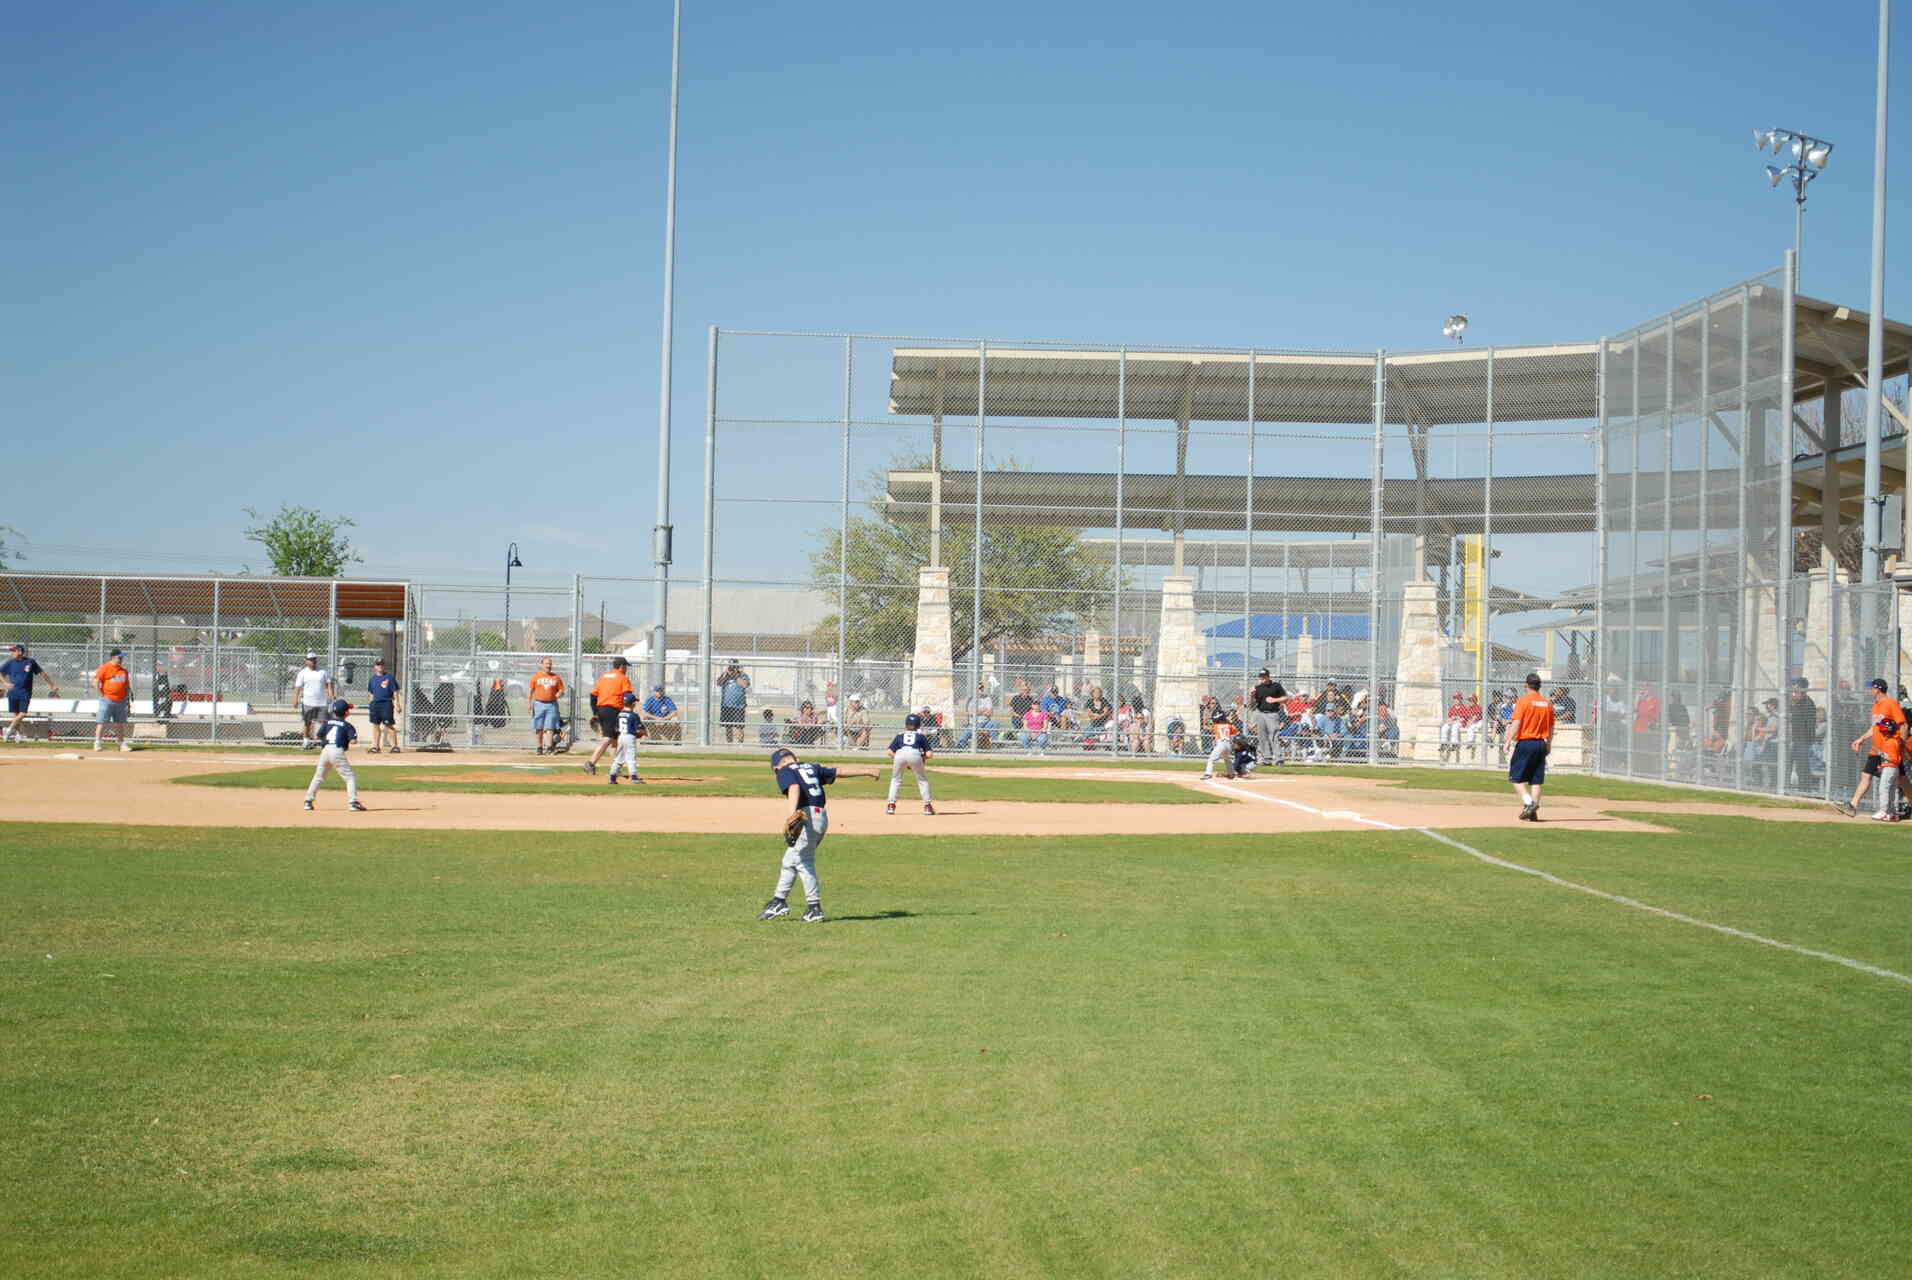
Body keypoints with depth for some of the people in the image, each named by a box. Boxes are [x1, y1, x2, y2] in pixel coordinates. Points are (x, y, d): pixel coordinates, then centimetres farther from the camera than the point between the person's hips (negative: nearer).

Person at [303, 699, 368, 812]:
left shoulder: (328, 722, 15)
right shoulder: (347, 725, 3)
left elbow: (319, 735, 12)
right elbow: (353, 740, -8)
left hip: (325, 750, 5)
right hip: (337, 751, -5)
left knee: (318, 777, 17)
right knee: (350, 777, -1)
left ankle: (308, 801, 17)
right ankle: (353, 802, -13)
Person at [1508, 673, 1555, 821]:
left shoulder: (1523, 701, -8)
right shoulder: (1547, 703, 8)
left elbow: (1516, 724, -16)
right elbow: (1551, 728, 12)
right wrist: (1549, 745, 23)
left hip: (1525, 743, -5)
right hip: (1541, 744, 5)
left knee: (1517, 778, 2)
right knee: (1536, 780, 7)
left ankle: (1528, 802, -17)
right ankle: (1533, 811, 5)